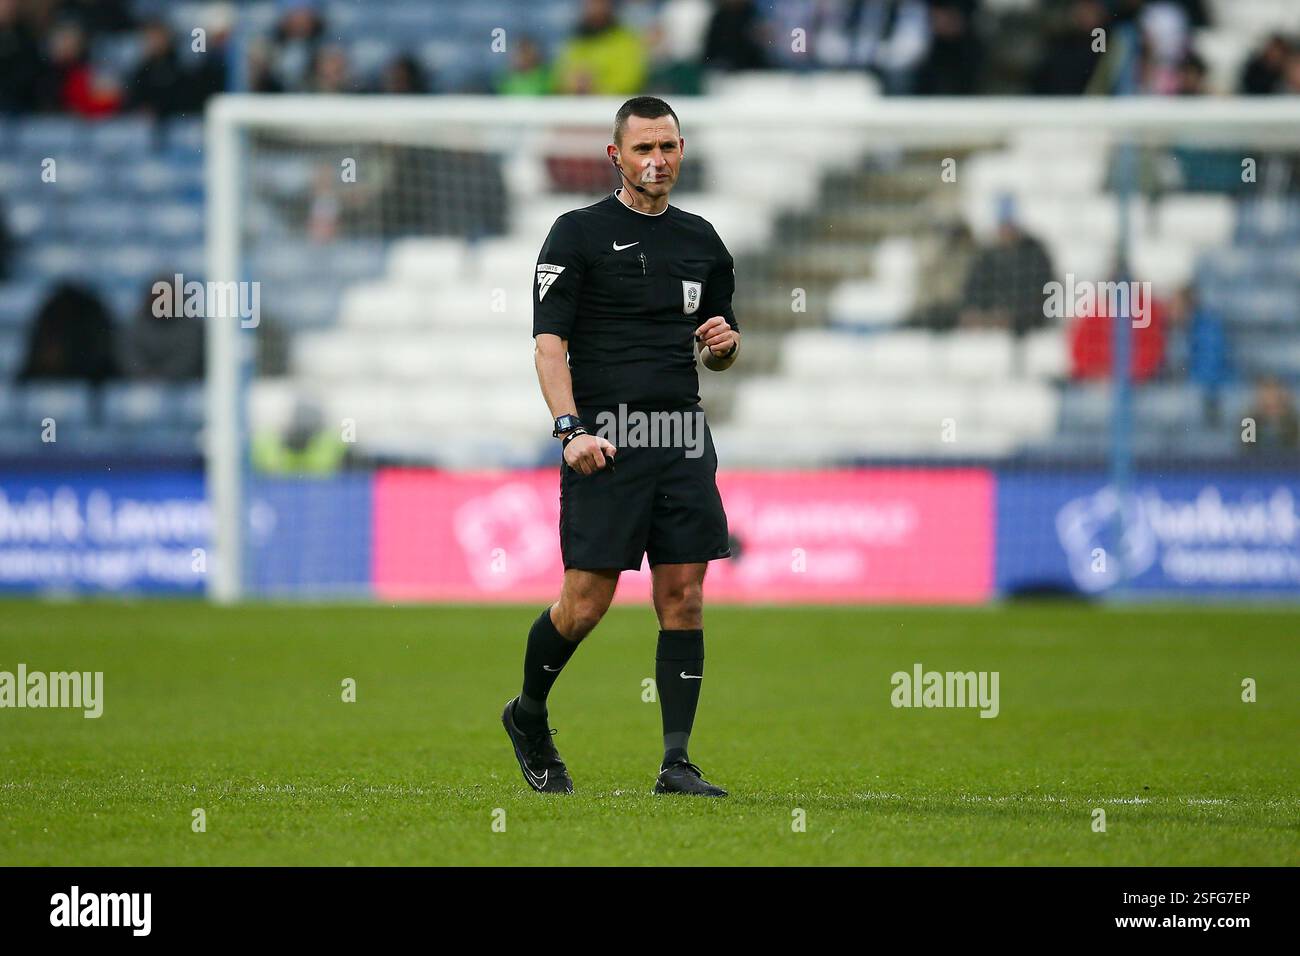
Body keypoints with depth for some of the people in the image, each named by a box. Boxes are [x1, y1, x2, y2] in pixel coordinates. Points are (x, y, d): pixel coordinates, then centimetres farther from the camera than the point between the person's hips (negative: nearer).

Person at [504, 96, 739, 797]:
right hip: (606, 438, -4)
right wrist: (572, 429, -18)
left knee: (683, 598, -1)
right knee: (586, 602, -5)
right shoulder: (579, 233, -1)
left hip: (683, 437, 4)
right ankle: (527, 715, 21)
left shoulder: (701, 241, 15)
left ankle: (676, 764, 1)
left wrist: (723, 345, 0)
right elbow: (549, 342, -6)